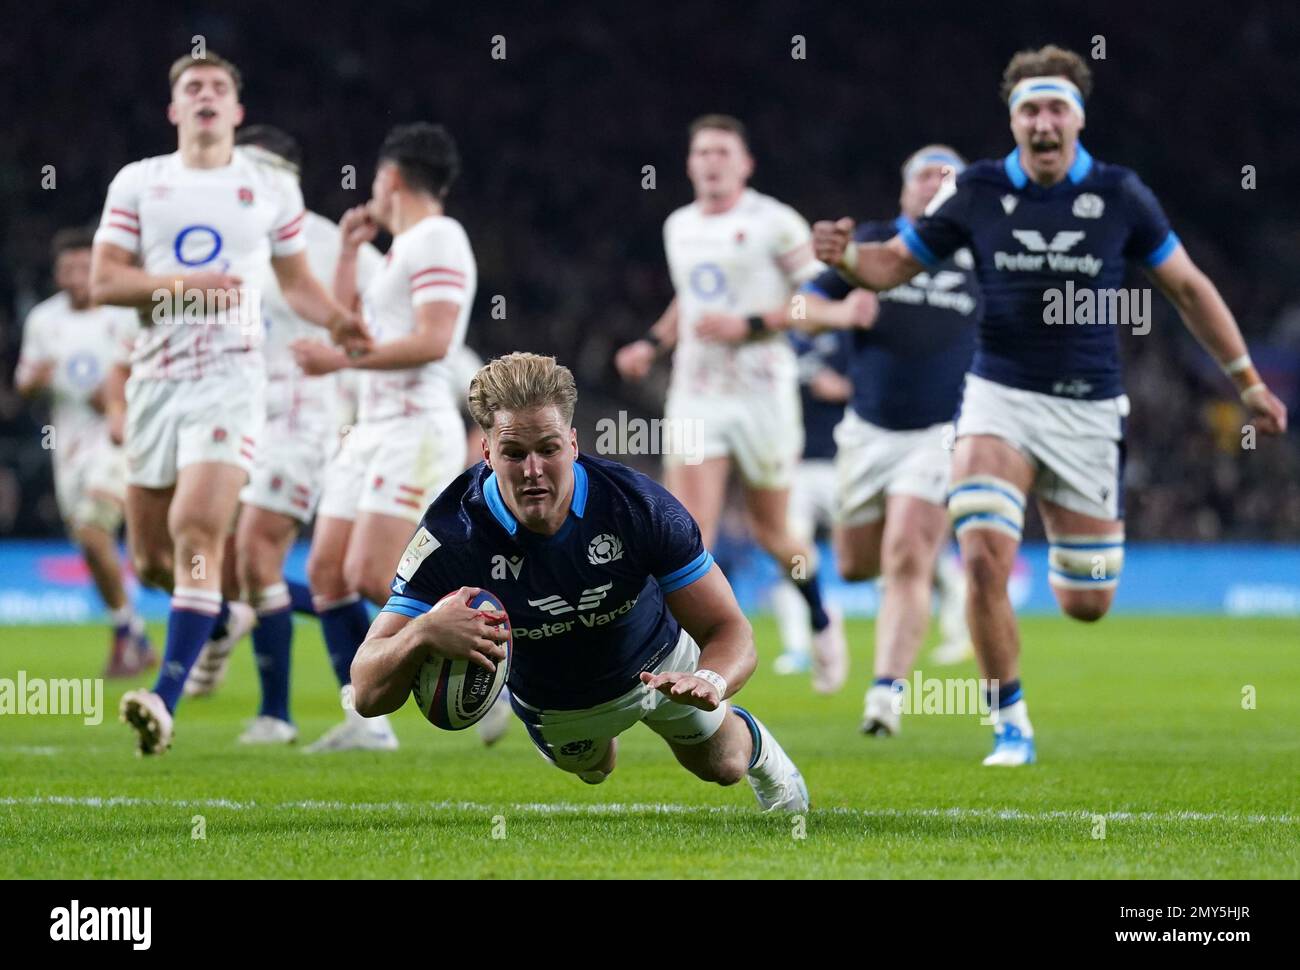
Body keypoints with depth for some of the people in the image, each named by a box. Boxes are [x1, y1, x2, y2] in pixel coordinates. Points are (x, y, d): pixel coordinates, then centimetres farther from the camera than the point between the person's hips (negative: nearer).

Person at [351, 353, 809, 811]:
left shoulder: (637, 502, -37)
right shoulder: (450, 532, -38)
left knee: (722, 766, 26)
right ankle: (599, 752, 68)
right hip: (552, 701, 0)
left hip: (662, 667, 0)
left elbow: (727, 627, -31)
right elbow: (368, 694, -41)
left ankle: (756, 744, 63)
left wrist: (710, 680, -56)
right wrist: (422, 634, -65)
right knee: (593, 771, 31)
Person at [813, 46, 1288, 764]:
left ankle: (1066, 551, 44)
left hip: (1088, 412, 1)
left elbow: (1187, 288, 6)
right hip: (1000, 400, -1)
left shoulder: (1120, 195, -3)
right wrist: (847, 254, -19)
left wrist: (1250, 383, 7)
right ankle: (1011, 727, -6)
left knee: (1086, 605, 5)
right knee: (984, 563, -23)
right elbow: (894, 264, 5)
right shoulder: (976, 191, -3)